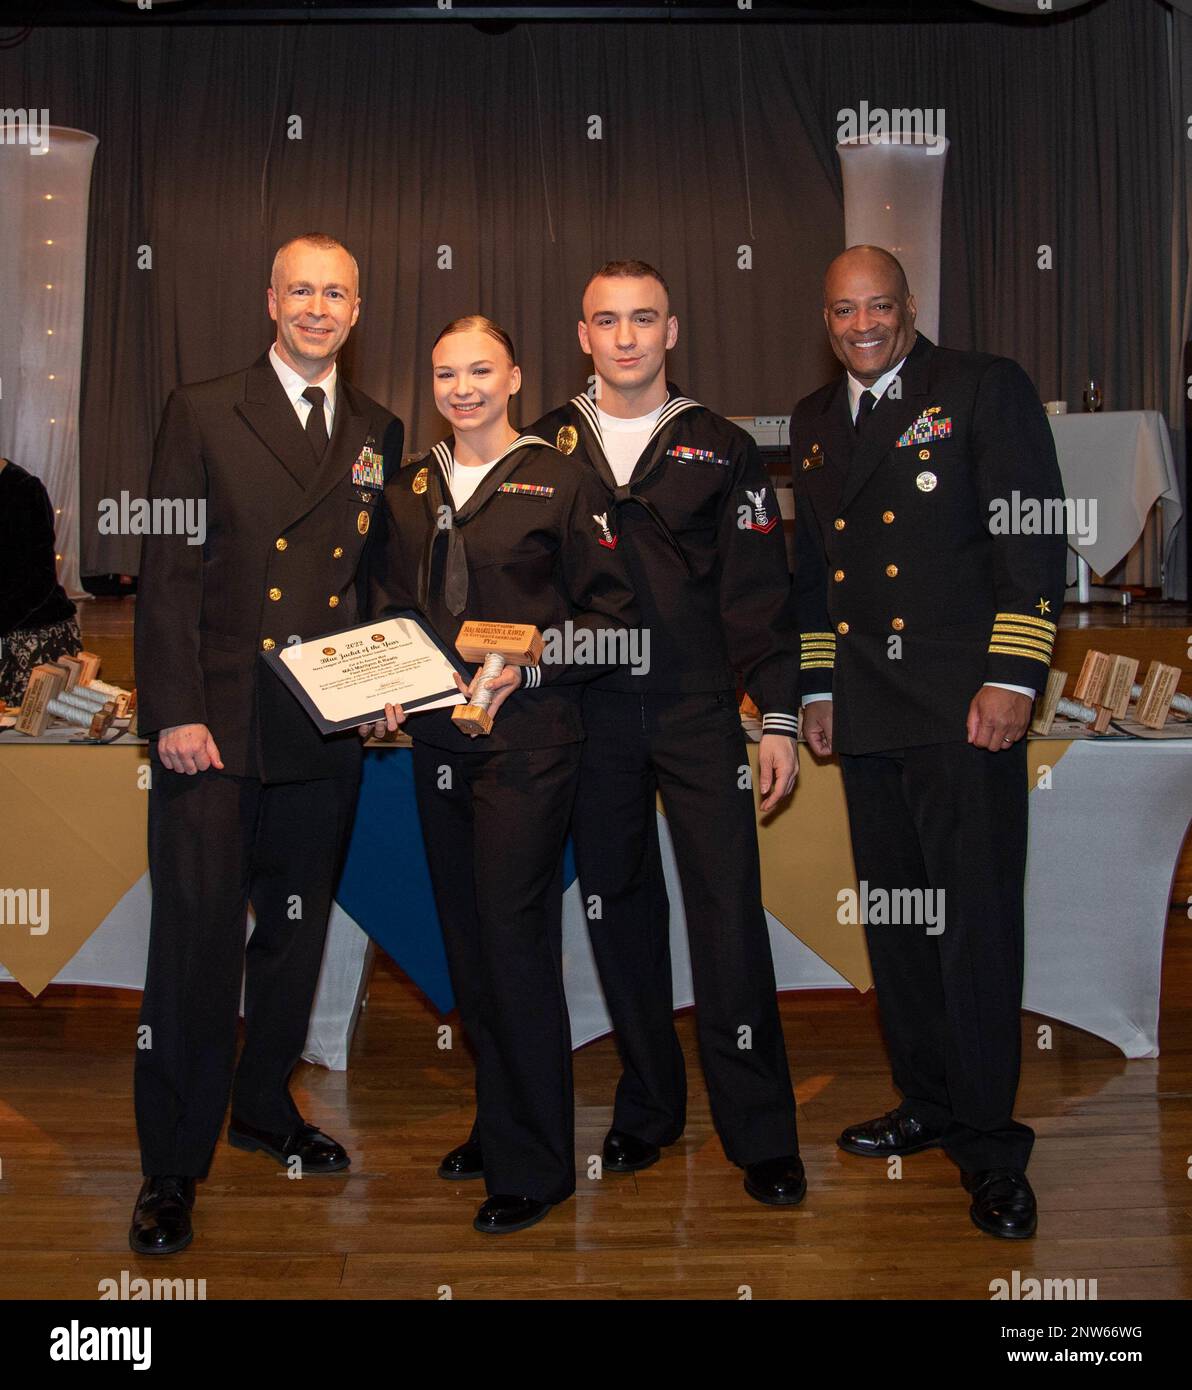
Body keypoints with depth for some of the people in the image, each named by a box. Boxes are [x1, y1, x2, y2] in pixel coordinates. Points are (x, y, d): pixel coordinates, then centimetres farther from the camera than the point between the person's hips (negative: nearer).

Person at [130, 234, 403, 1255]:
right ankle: (173, 1166, 13)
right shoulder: (203, 413, 2)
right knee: (197, 938, -1)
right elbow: (166, 573, -4)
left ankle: (264, 1105, 35)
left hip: (328, 729, 4)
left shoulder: (379, 433, 12)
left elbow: (377, 577, 13)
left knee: (298, 930, 15)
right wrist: (175, 710, -12)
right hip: (215, 723, -3)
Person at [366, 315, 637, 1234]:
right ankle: (496, 1126, 28)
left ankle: (534, 1165, 8)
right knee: (466, 941, 12)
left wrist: (529, 663, -16)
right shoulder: (408, 492, 13)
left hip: (528, 741, -6)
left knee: (515, 941, -6)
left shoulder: (561, 483, -2)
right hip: (436, 738, 6)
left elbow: (613, 617, -4)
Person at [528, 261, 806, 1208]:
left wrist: (778, 717, -2)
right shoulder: (545, 447, 9)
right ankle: (648, 1110, 25)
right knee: (618, 909, 9)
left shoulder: (723, 450, 7)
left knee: (730, 915, -5)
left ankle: (761, 1136, 8)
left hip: (699, 711, -1)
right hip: (589, 713, 2)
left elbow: (760, 595, 4)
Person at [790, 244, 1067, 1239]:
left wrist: (1012, 678, -14)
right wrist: (816, 687, 16)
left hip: (965, 704, -6)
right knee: (894, 917, 12)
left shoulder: (986, 388, -1)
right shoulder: (813, 421, 17)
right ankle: (931, 1104, 28)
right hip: (866, 710, 6)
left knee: (975, 921, -5)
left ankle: (990, 1146, 7)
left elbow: (1034, 541, -7)